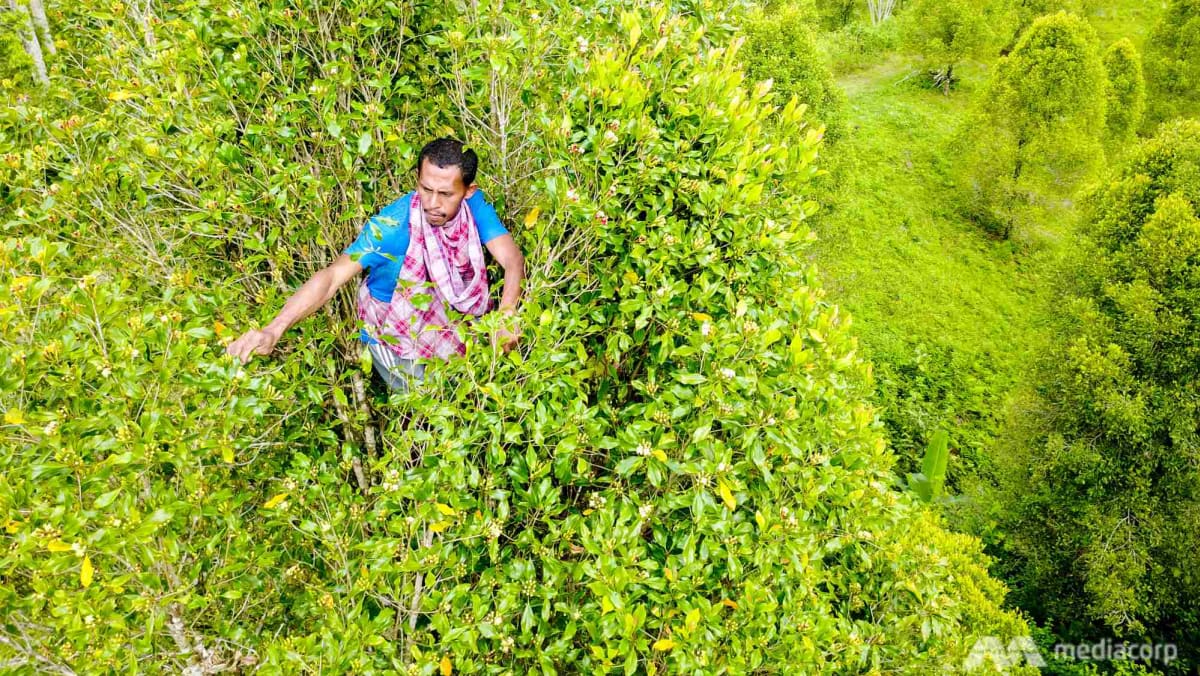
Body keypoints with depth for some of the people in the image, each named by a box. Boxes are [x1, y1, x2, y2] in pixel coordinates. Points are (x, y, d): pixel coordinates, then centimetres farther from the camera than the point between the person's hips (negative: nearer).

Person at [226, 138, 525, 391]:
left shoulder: (474, 205, -20)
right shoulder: (392, 225, -32)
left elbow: (513, 260, -26)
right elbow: (333, 276, -40)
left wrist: (507, 316, -45)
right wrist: (273, 329, -53)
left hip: (447, 317, 4)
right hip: (394, 330, -4)